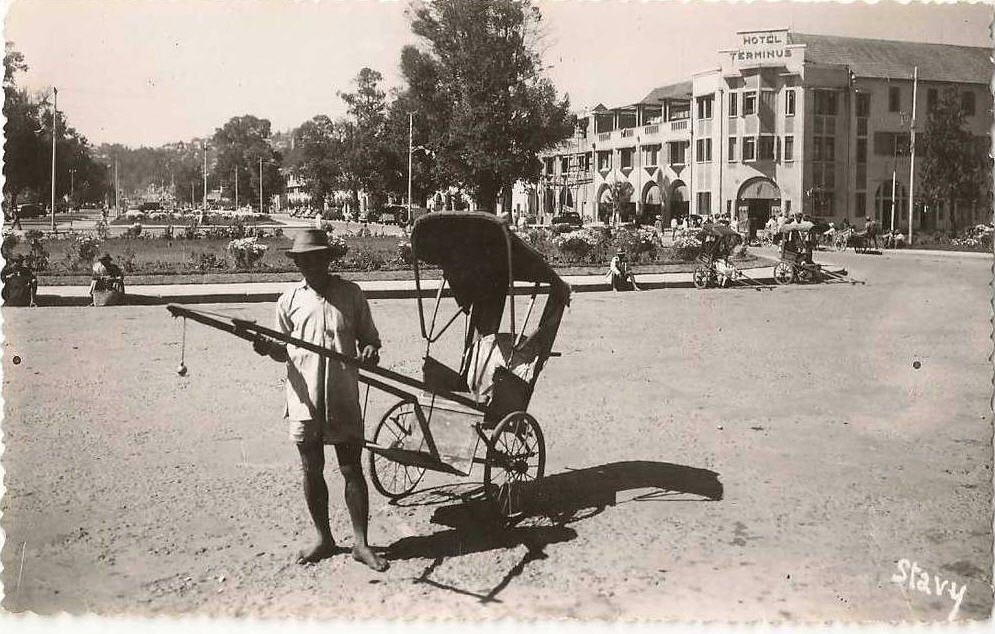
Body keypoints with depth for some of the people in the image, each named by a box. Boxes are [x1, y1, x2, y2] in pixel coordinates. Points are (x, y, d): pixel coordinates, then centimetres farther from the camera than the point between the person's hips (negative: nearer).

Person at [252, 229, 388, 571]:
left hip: (344, 399, -2)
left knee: (352, 469, 2)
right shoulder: (289, 300, 5)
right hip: (304, 401, 2)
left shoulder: (350, 294, 2)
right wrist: (267, 347, -10)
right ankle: (324, 539, 24)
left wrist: (370, 350, -14)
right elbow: (285, 350, 12)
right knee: (312, 471, 10)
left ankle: (360, 542, 10)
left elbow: (368, 338, 9)